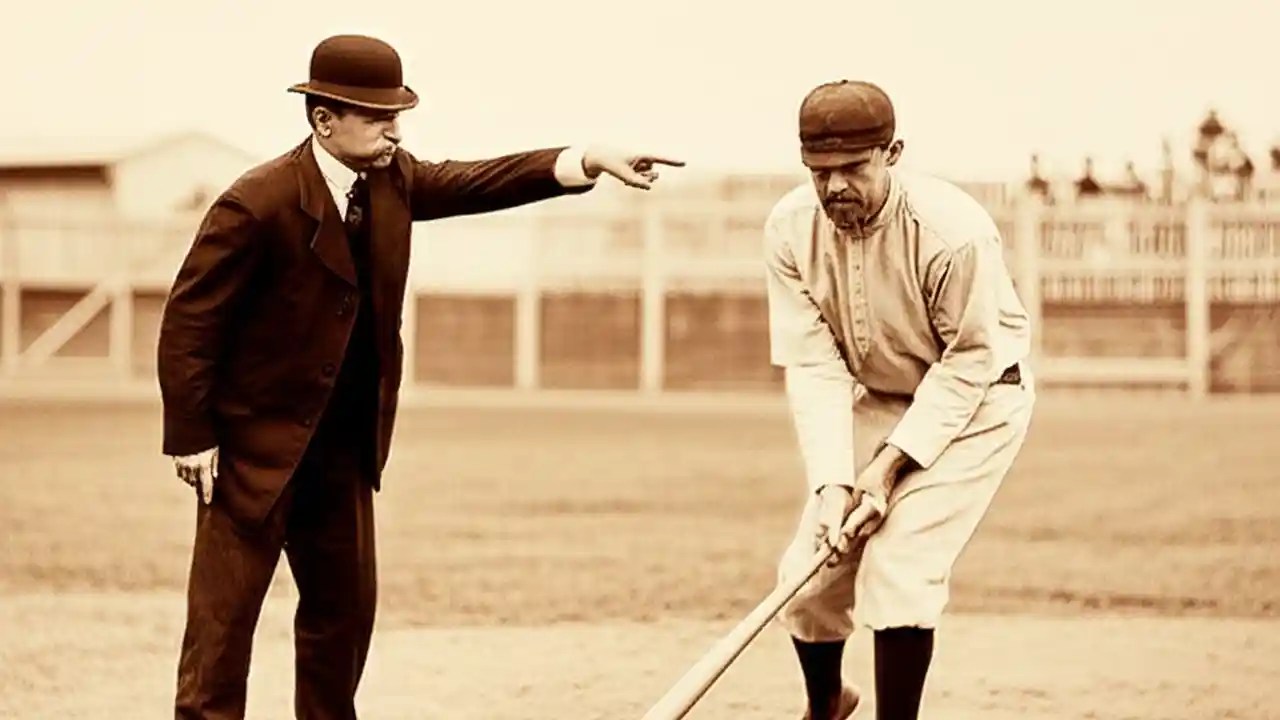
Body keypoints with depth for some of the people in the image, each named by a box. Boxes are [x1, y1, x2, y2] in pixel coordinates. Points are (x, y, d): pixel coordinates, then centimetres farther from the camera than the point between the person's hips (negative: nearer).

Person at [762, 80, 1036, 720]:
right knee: (809, 568, 2)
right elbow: (814, 365, -15)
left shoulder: (954, 231, -31)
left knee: (899, 565, -19)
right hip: (876, 398, 5)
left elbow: (970, 360, -21)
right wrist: (832, 482, -25)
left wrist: (892, 462, -24)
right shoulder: (790, 230, -18)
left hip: (977, 399, -5)